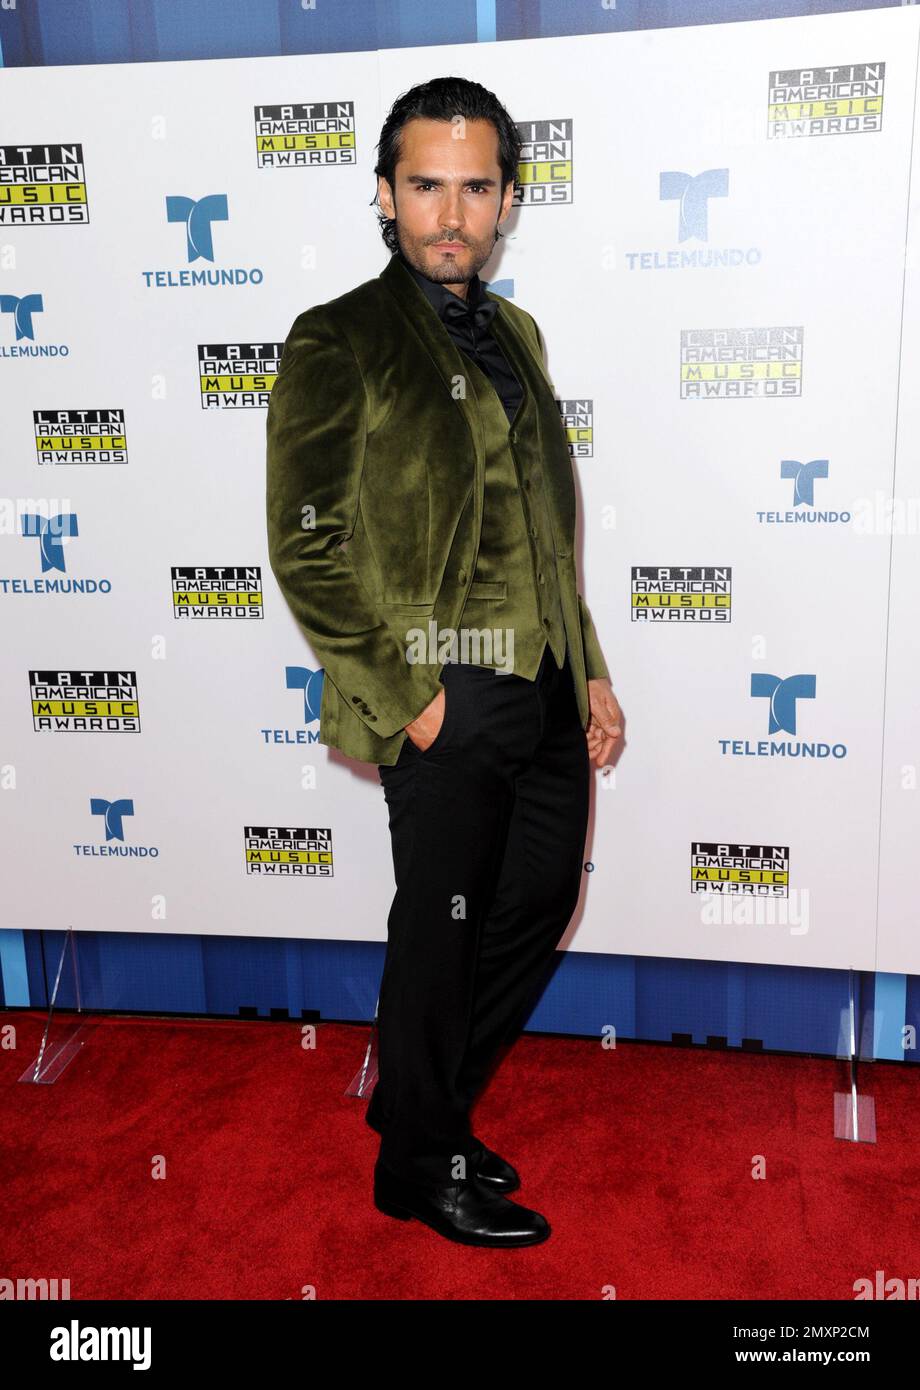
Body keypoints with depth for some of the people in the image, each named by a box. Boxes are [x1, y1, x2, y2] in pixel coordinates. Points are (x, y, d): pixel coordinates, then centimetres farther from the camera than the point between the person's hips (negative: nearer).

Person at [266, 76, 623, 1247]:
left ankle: (421, 1105, 39)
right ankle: (419, 1166, 30)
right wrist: (400, 694, -15)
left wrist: (589, 667, 13)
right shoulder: (338, 344, -7)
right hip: (446, 704, -7)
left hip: (547, 696, 8)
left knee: (536, 909, 17)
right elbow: (305, 548, -12)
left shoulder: (513, 333, 15)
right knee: (440, 938, 7)